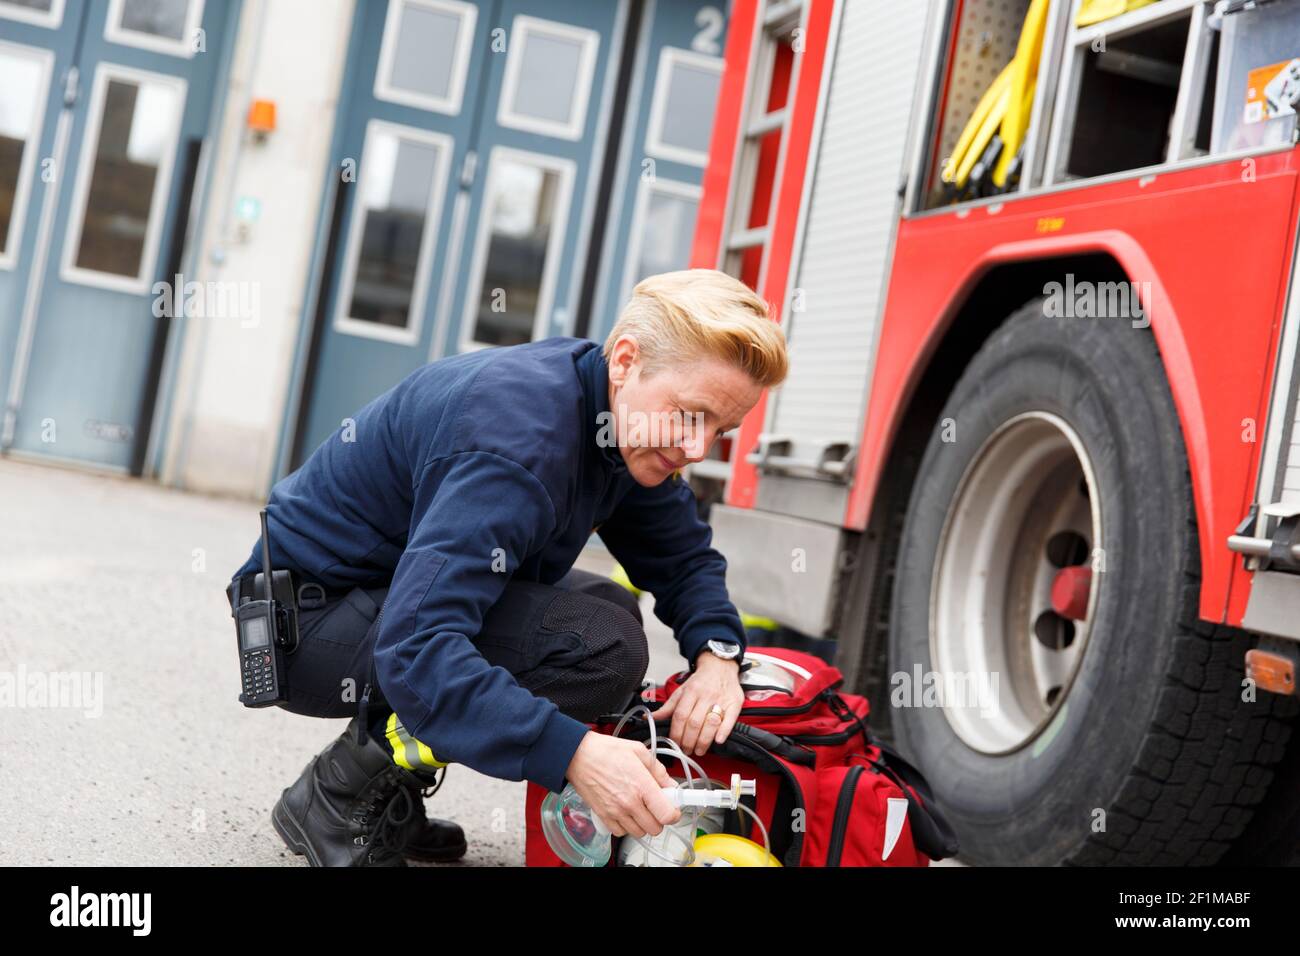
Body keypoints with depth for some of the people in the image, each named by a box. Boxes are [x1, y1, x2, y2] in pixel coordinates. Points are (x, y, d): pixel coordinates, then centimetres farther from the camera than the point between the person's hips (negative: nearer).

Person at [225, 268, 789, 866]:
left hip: (398, 593, 10)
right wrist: (573, 754, -45)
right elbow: (415, 648, -39)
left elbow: (686, 557, 7)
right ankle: (343, 795, -10)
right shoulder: (520, 435, -31)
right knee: (600, 644, -24)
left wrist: (717, 652, -15)